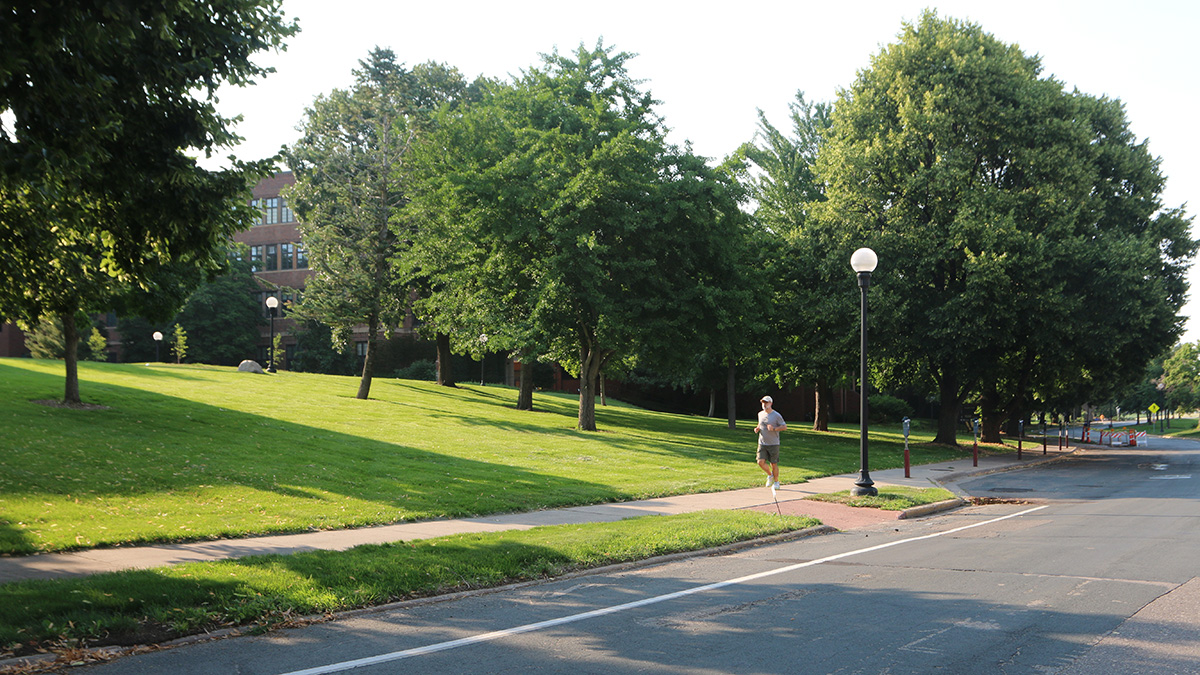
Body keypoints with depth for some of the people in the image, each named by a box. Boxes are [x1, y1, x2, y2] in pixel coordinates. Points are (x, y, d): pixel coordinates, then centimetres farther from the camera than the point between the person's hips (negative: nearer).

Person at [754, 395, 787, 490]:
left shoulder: (776, 415, -8)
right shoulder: (760, 414, 8)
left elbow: (784, 426, -6)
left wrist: (774, 429, -21)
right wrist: (757, 428, 4)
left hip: (773, 444, -4)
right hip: (762, 443, 4)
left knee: (773, 464, 1)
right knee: (761, 462, -9)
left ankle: (776, 482, 19)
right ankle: (770, 475, 19)